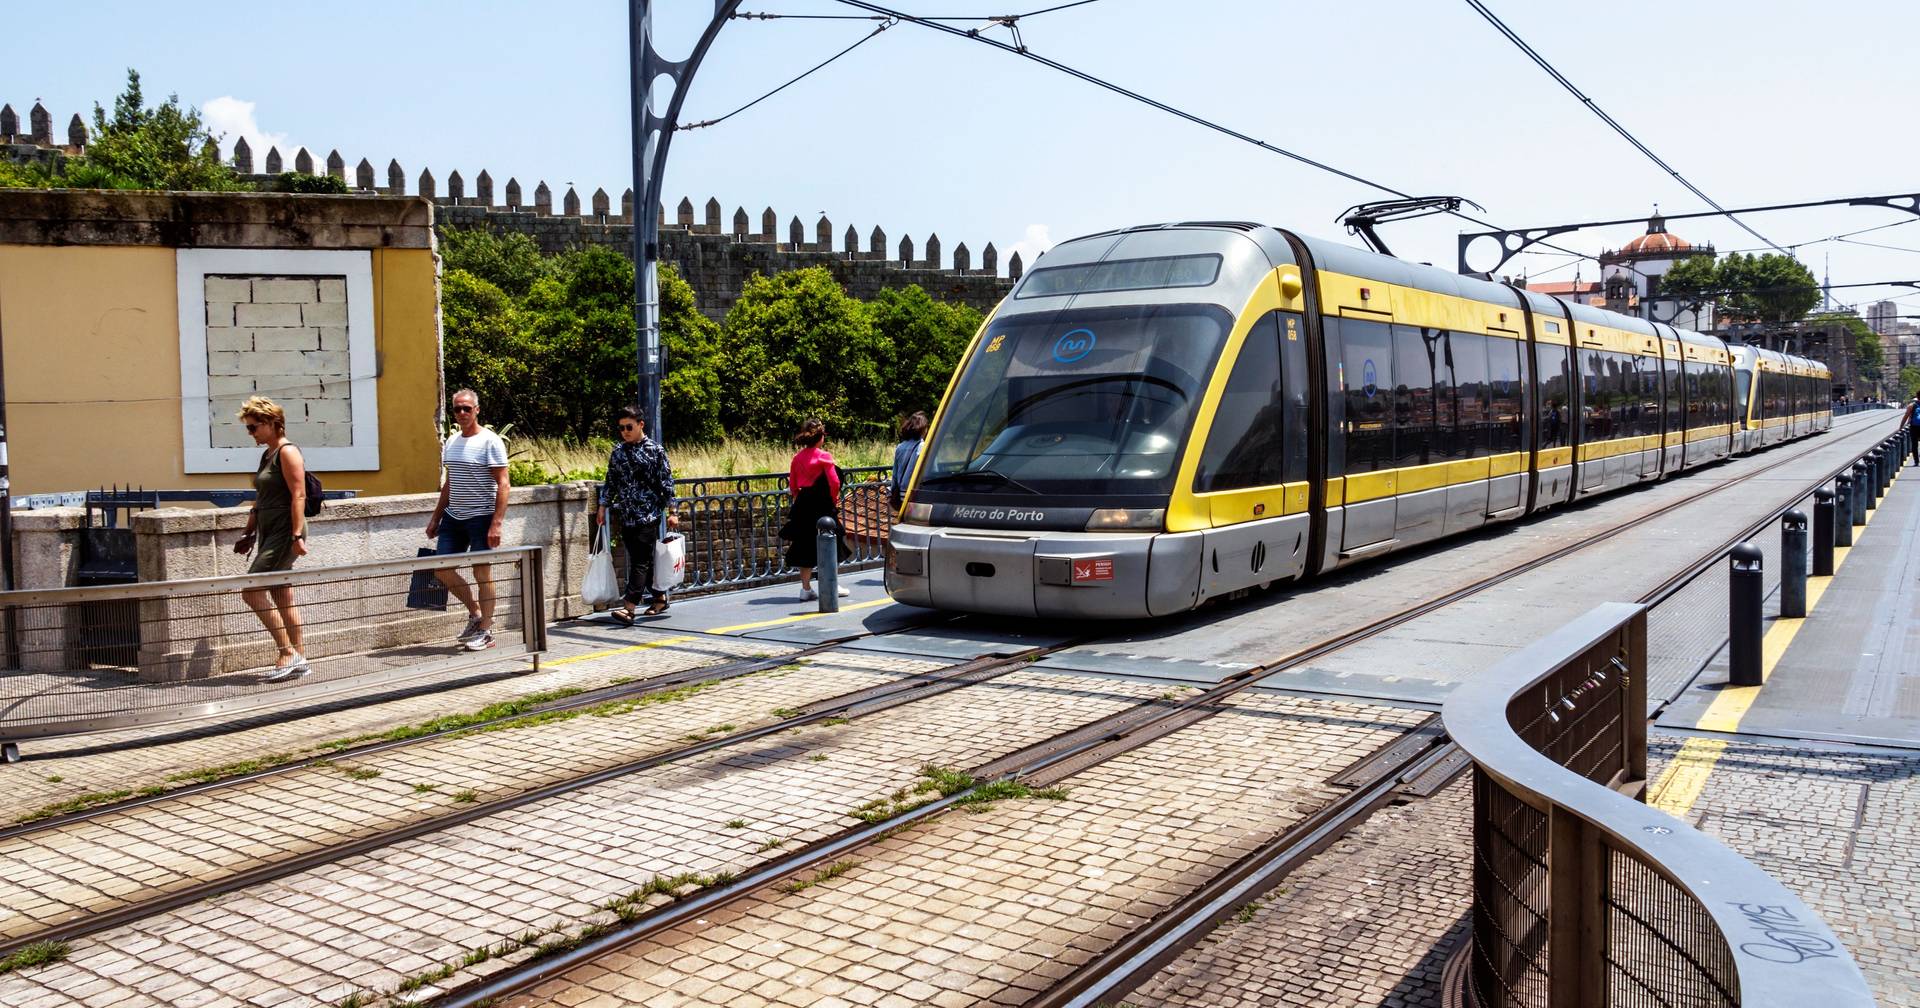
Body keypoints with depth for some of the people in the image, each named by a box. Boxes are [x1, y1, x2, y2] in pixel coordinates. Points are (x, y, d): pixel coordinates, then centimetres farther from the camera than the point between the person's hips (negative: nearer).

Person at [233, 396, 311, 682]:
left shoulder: (287, 452, -11)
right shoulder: (267, 454, 18)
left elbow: (299, 495, -18)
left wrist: (297, 535, -23)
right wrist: (249, 533, 22)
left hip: (285, 534, -9)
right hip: (270, 535, 9)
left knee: (252, 589, -14)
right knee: (282, 598, 9)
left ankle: (288, 652, -9)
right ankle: (299, 659, 13)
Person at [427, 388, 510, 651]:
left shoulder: (490, 442, -9)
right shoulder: (451, 442, 14)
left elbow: (503, 485, -13)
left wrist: (496, 523, -21)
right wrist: (436, 518, 19)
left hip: (481, 517, -7)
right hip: (453, 516, 7)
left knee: (482, 571, -2)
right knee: (441, 568, 3)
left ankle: (485, 631, 8)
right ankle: (475, 612, 22)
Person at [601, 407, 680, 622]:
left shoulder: (655, 450, -3)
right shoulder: (618, 451, 10)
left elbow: (666, 483, -3)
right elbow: (611, 482, 17)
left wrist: (672, 512, -5)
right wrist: (603, 505, 11)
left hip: (648, 515, -6)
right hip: (626, 516, 6)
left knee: (640, 561, -10)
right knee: (640, 560, 11)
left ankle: (629, 609, -16)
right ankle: (660, 598, 25)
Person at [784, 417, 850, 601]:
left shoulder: (797, 458, 5)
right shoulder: (824, 456, -11)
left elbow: (792, 485, 8)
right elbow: (834, 482, -15)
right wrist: (834, 500, 1)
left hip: (803, 505, 5)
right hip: (822, 505, -5)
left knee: (805, 547, 9)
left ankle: (806, 588, 10)